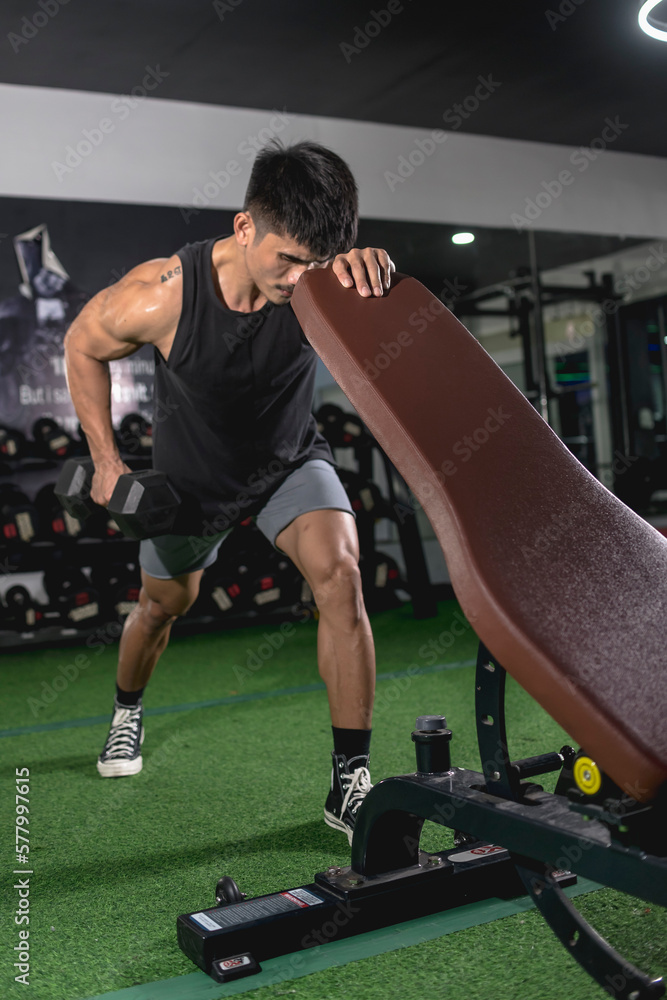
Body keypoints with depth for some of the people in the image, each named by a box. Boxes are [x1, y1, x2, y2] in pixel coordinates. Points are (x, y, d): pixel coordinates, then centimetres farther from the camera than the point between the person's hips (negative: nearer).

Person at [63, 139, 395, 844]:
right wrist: (106, 459, -11)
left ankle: (350, 781, -15)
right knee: (165, 604, 18)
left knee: (339, 573, -25)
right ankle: (126, 713, 54)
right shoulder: (160, 295, -31)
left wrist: (367, 265, -61)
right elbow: (82, 346, -12)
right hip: (189, 476, 0)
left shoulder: (317, 280, -27)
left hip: (289, 462, 1)